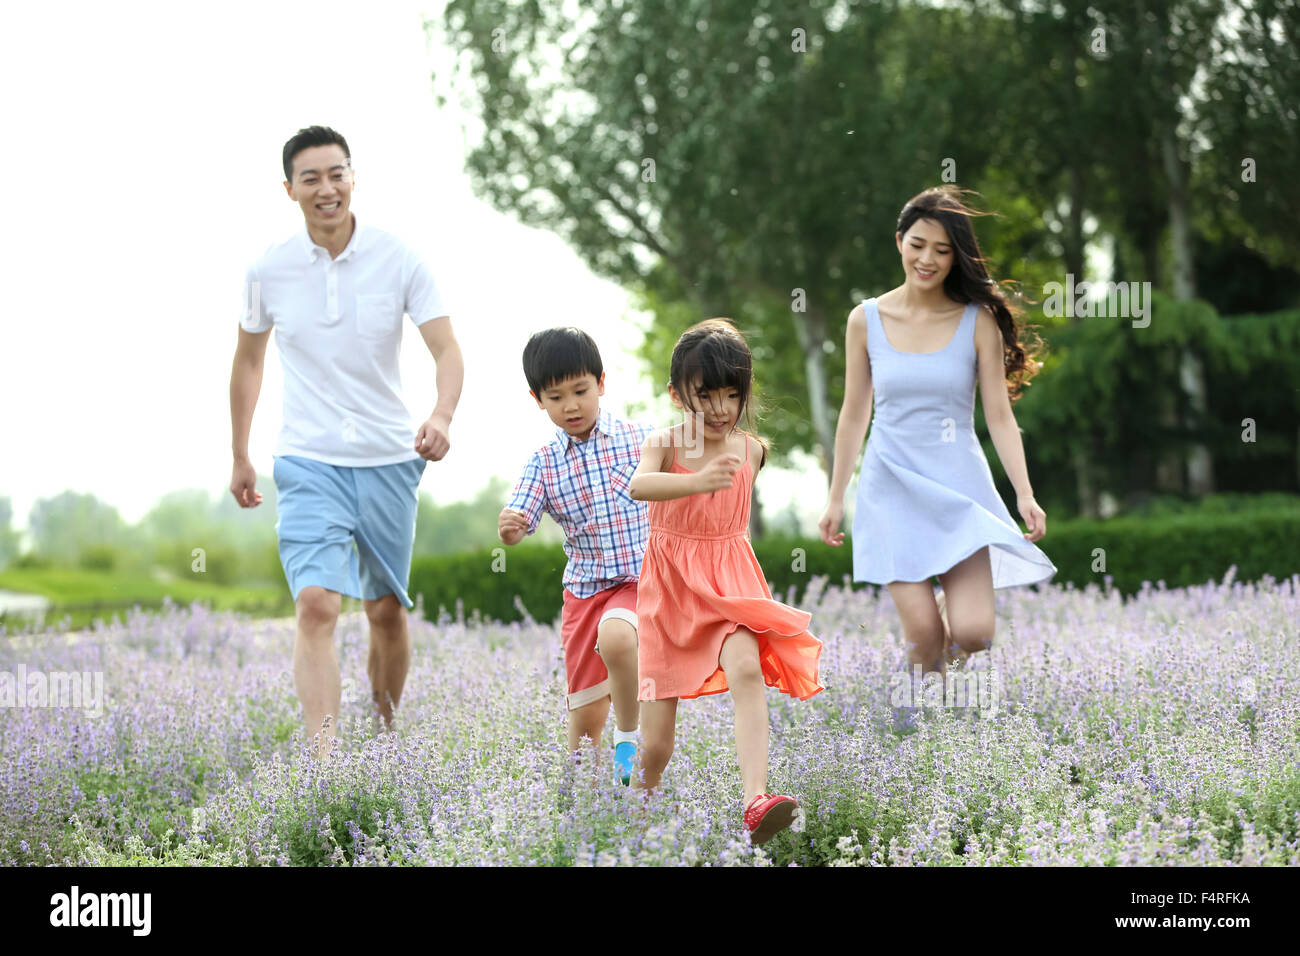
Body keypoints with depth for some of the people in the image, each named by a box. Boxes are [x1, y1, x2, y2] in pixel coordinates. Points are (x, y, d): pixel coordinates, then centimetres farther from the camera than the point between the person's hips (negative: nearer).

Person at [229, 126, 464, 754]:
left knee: (387, 611, 10)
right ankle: (324, 760, -23)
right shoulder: (269, 270, 0)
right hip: (308, 462, -1)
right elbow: (248, 362, 14)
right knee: (316, 604, -17)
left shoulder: (398, 260, -4)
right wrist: (240, 458, 17)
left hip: (389, 459, 1)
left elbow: (447, 351, -8)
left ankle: (385, 734, 31)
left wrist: (442, 416, -28)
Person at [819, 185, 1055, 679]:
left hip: (959, 485, 0)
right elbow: (854, 415, 9)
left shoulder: (978, 322, -2)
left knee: (972, 632, -13)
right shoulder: (866, 320, 1)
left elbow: (999, 416, -2)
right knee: (923, 634, -10)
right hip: (893, 486, 0)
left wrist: (1025, 494, -12)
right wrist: (836, 499, 11)